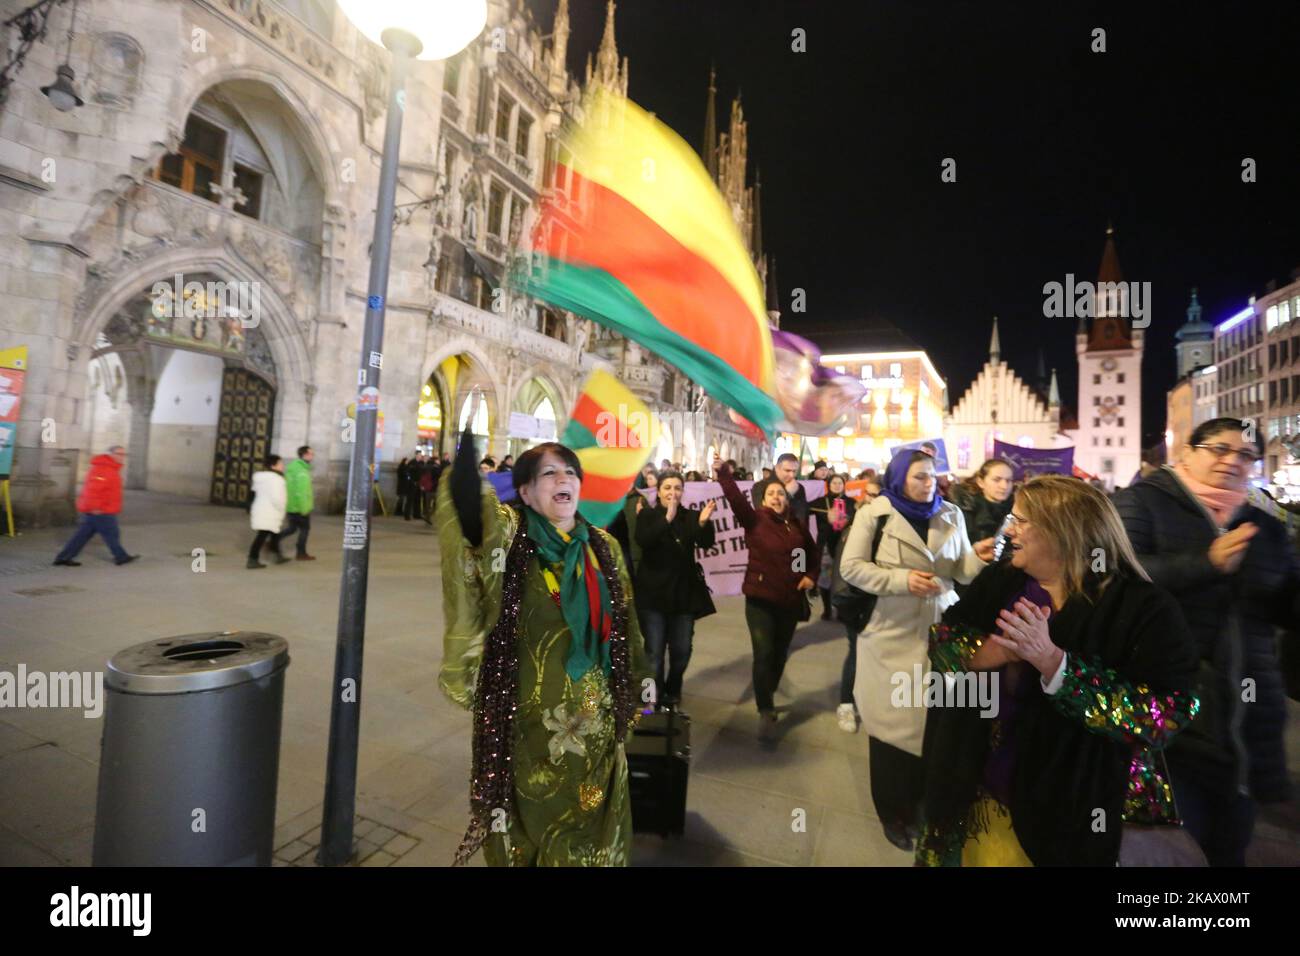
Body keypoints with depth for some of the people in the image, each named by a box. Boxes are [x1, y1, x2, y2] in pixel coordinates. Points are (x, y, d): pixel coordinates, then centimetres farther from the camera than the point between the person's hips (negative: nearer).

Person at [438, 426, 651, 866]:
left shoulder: (604, 548, 2)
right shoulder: (506, 535, -9)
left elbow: (625, 624, 9)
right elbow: (465, 498, -30)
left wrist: (636, 684, 13)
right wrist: (468, 431, -36)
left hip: (593, 718, 3)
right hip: (526, 716, -3)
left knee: (586, 824, 20)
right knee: (524, 821, 18)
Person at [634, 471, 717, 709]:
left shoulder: (691, 516, 1)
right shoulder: (647, 515, -5)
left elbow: (706, 543, -14)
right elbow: (643, 540, -24)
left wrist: (703, 523, -34)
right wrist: (667, 518, -36)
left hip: (683, 593, 3)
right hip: (653, 593, -2)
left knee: (681, 650, 12)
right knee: (654, 651, 5)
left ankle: (673, 692, 36)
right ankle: (655, 696, 24)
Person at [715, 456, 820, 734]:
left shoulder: (797, 523, 4)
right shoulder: (755, 519, -7)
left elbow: (813, 552, 19)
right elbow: (736, 498, -24)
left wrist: (811, 575, 3)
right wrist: (723, 473, -38)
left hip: (790, 599, 4)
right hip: (760, 598, -4)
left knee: (780, 654, 15)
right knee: (763, 654, -11)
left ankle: (767, 700, 35)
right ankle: (766, 710, 3)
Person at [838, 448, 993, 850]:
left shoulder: (951, 515, 5)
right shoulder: (873, 514, -6)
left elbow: (961, 571, 3)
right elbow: (851, 567, -10)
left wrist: (979, 557, -18)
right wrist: (901, 579, -19)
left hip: (939, 629, 4)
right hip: (892, 633, -3)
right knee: (893, 720, 8)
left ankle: (919, 803, 36)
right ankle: (892, 812, 29)